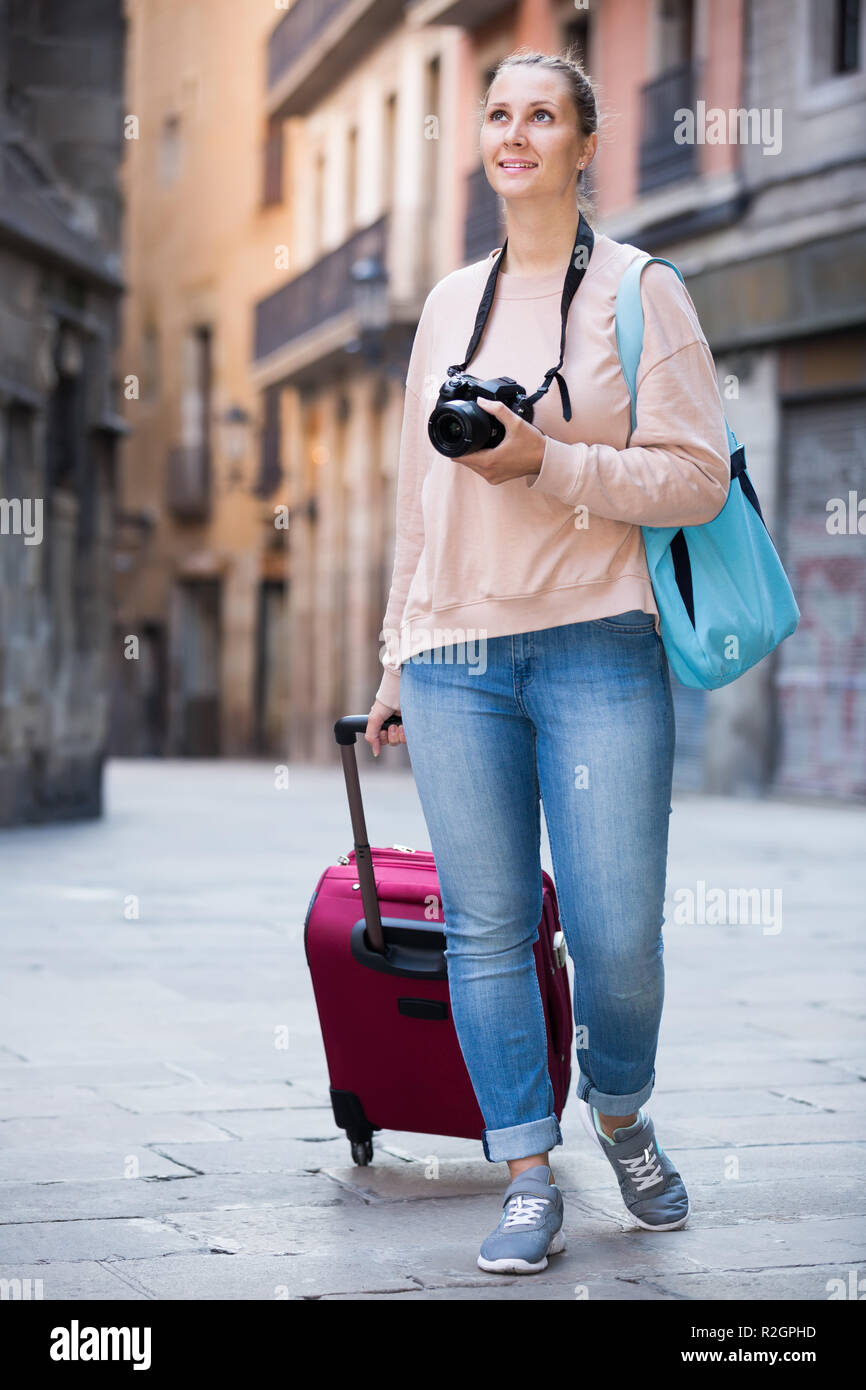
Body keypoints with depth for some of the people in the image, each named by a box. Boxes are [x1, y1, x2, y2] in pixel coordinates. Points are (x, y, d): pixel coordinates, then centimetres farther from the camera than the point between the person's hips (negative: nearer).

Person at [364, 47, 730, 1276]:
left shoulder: (641, 291, 3)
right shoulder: (449, 302, 16)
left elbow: (699, 478, -4)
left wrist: (545, 460, -15)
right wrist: (398, 659, 20)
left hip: (599, 649, -3)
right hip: (456, 657, 4)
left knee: (618, 935, -4)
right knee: (486, 928, 0)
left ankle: (621, 1114, 25)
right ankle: (529, 1180, 11)